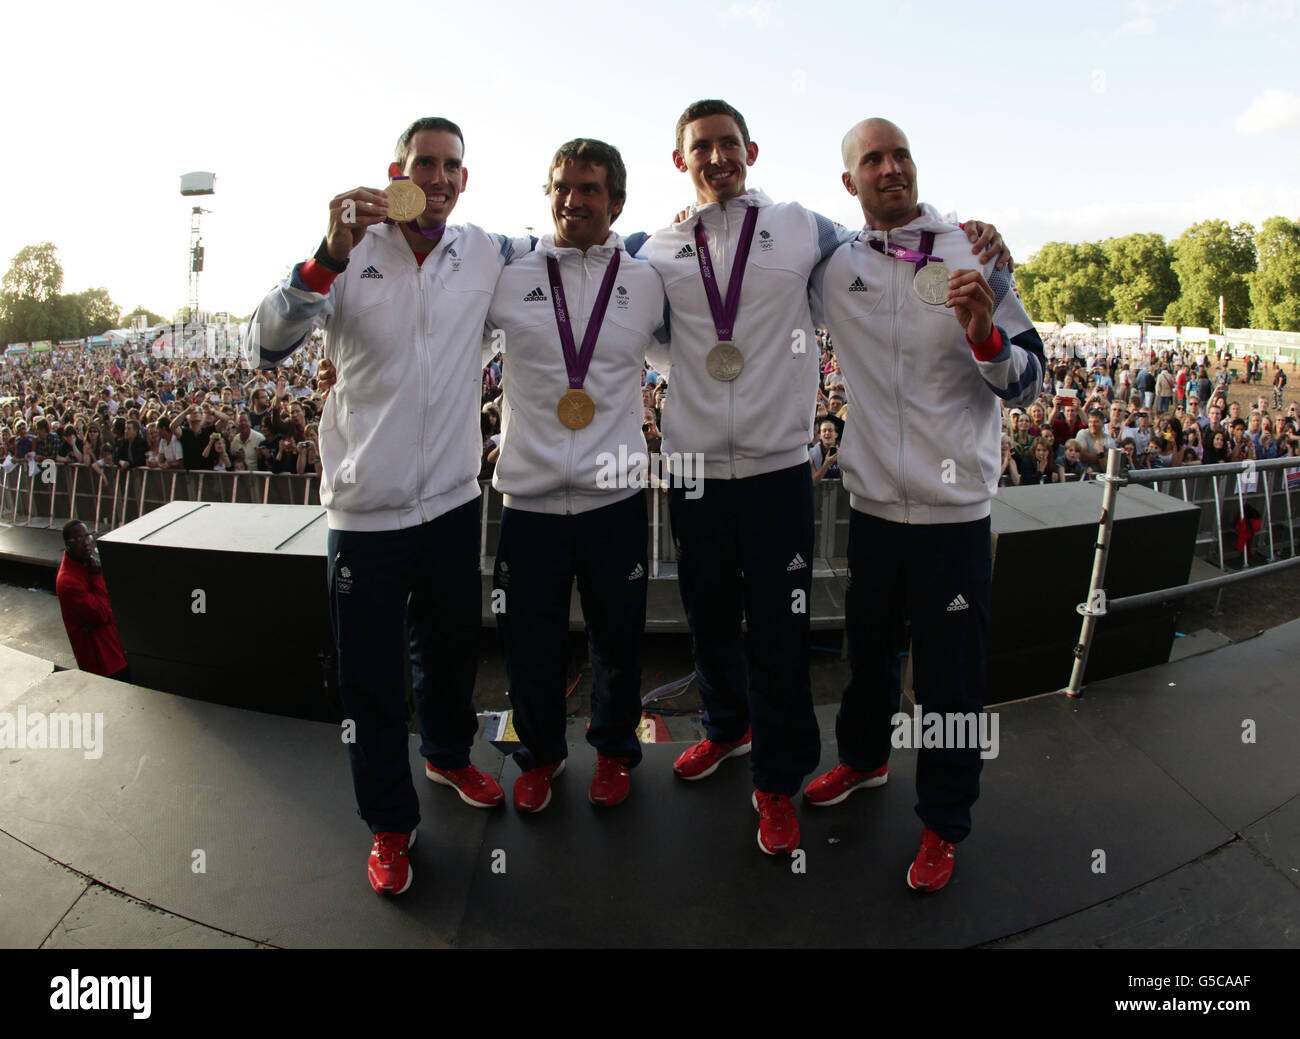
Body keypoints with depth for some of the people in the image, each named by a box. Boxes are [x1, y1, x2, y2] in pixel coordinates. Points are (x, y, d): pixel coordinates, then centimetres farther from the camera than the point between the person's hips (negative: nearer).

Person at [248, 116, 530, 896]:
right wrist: (331, 255, -29)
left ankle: (449, 755, 48)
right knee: (372, 677, 7)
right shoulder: (351, 255, -5)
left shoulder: (487, 255, 2)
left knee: (453, 648, 21)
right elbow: (268, 344, -17)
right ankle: (391, 822, 28)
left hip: (453, 498, 3)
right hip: (367, 507, -2)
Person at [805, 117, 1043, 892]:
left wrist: (985, 336, -24)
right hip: (873, 502, 3)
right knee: (868, 650, 20)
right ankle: (863, 757, 47)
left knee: (951, 679, 6)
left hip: (956, 509, -2)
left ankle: (943, 825, 27)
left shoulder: (974, 255, -3)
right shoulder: (834, 267, 3)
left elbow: (1027, 383, -3)